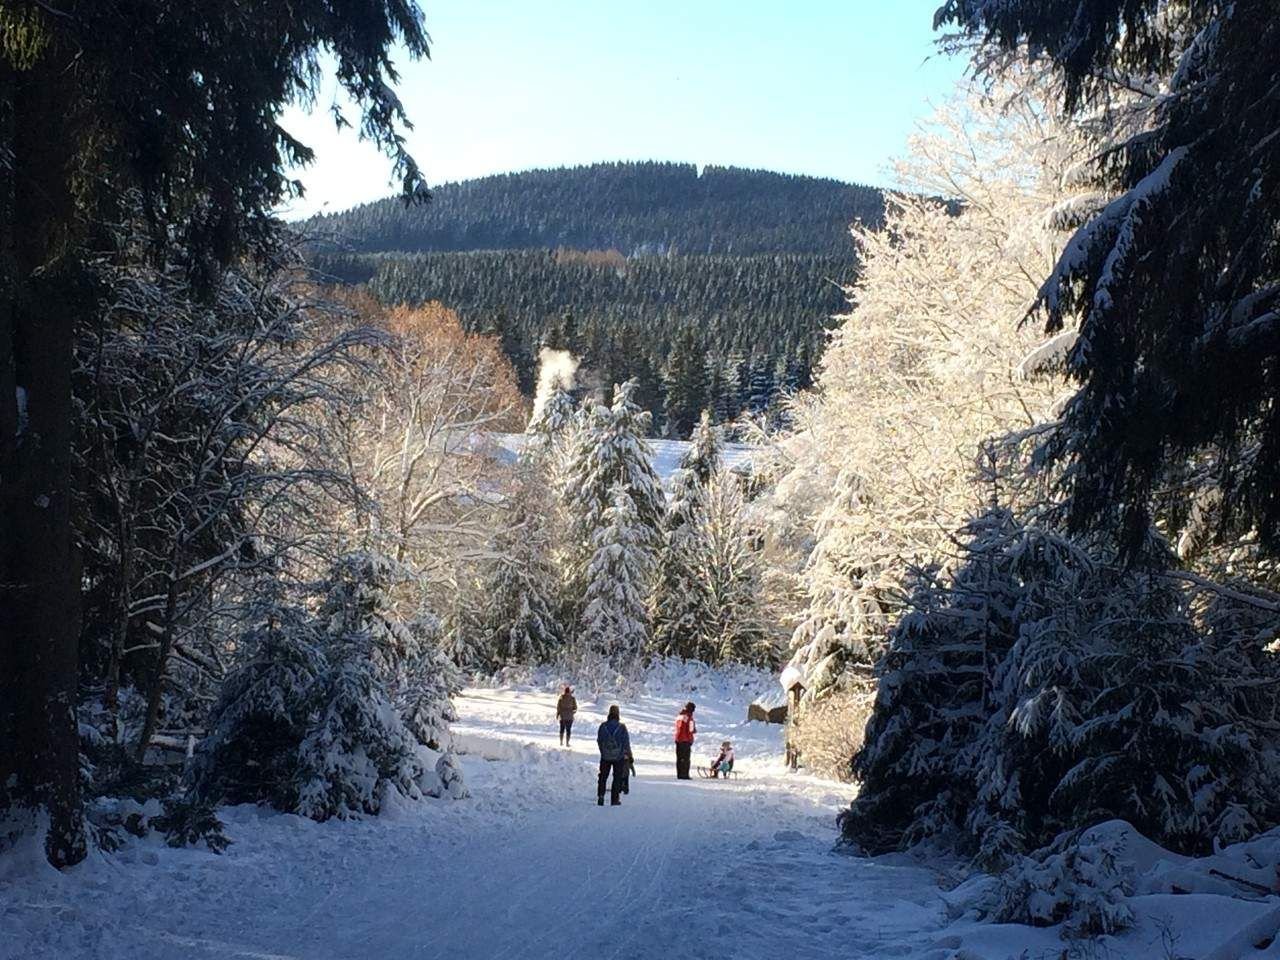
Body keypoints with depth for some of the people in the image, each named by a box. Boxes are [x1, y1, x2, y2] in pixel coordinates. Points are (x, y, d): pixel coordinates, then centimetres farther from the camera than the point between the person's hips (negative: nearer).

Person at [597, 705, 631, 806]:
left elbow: (599, 741, 2)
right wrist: (628, 753, 11)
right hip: (619, 756, -2)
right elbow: (626, 742, -7)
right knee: (617, 778, 8)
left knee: (603, 776, 15)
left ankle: (600, 796, 5)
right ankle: (614, 799, 6)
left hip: (605, 756, 2)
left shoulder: (603, 726, -7)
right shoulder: (622, 727, -12)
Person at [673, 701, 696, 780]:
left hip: (678, 740, 7)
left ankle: (679, 775, 12)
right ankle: (684, 774, -6)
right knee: (686, 758, -2)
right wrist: (695, 731, 5)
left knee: (679, 758, 11)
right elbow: (691, 730, -15)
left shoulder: (679, 716, 10)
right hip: (686, 740, -7)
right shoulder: (689, 717, -15)